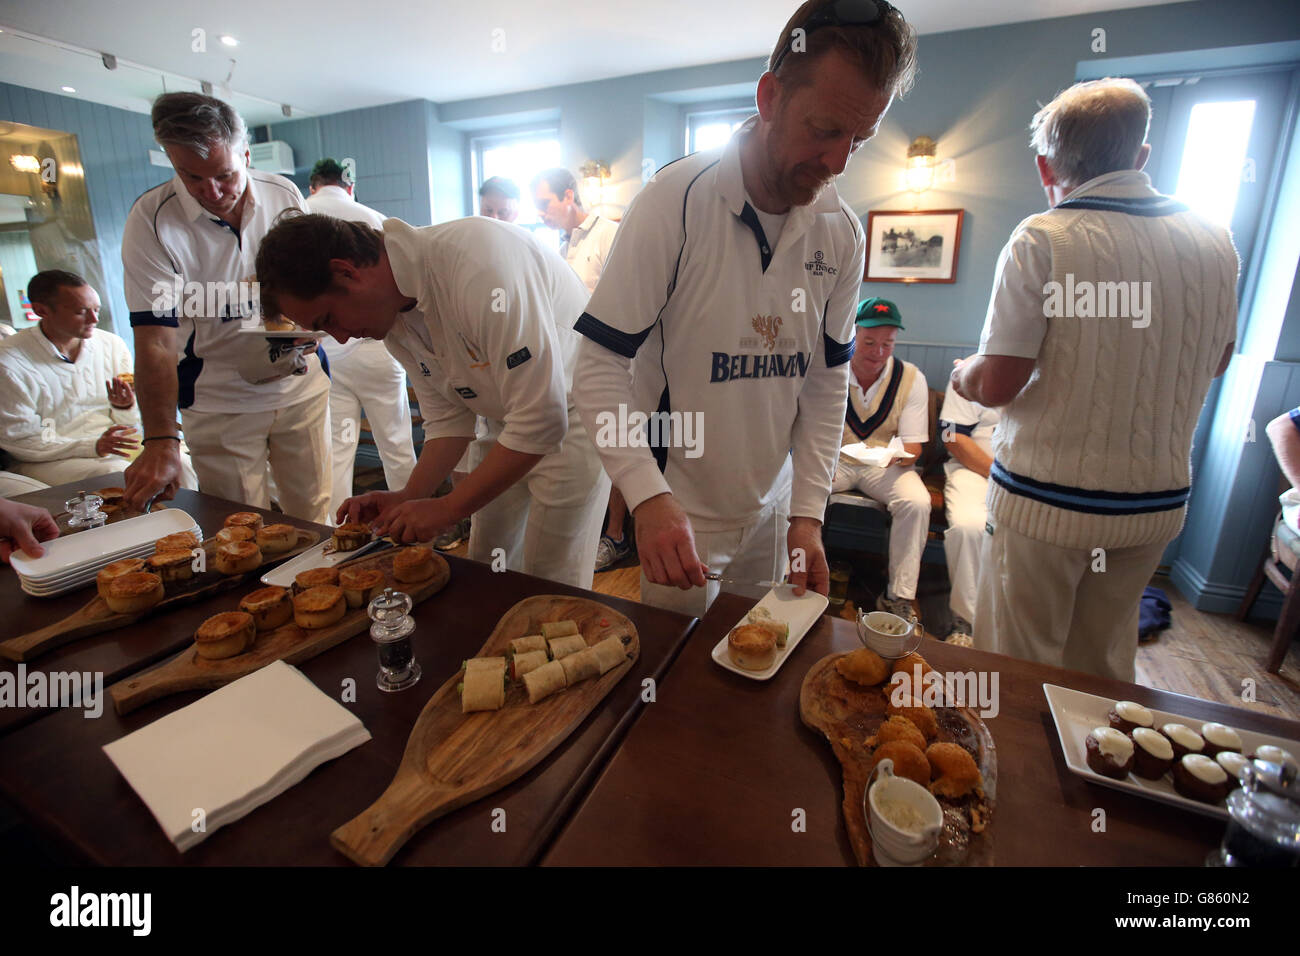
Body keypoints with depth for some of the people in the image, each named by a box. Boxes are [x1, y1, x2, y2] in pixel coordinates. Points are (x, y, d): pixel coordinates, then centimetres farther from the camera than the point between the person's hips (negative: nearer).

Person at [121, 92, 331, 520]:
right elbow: (156, 342, -15)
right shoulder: (151, 219, -11)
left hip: (301, 386, 3)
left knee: (315, 521, 11)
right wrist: (160, 440, -26)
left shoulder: (285, 196, -2)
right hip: (219, 404, -2)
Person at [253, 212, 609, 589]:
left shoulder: (477, 261, -31)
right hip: (510, 422, 8)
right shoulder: (393, 317, -3)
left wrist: (447, 507, -24)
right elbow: (447, 417, 6)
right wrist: (408, 499, -8)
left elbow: (541, 419, -32)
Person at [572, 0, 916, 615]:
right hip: (677, 513, -4)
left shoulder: (842, 232, -3)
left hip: (771, 507, 5)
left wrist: (808, 513, -5)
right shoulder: (675, 202, -18)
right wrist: (649, 497, -33)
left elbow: (827, 383, 2)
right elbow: (599, 372, -20)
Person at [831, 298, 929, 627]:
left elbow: (913, 446, -7)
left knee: (917, 502, -29)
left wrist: (899, 455, -32)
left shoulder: (911, 378, -6)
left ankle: (898, 597, -13)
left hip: (885, 465, 0)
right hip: (835, 460, 0)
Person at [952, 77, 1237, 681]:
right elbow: (1215, 361, 18)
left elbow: (995, 385, -19)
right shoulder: (1216, 242, 4)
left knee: (1019, 671, 11)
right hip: (1159, 502, 6)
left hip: (1045, 501, -6)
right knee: (1103, 666, 23)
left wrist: (962, 375, 3)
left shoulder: (1043, 240, -15)